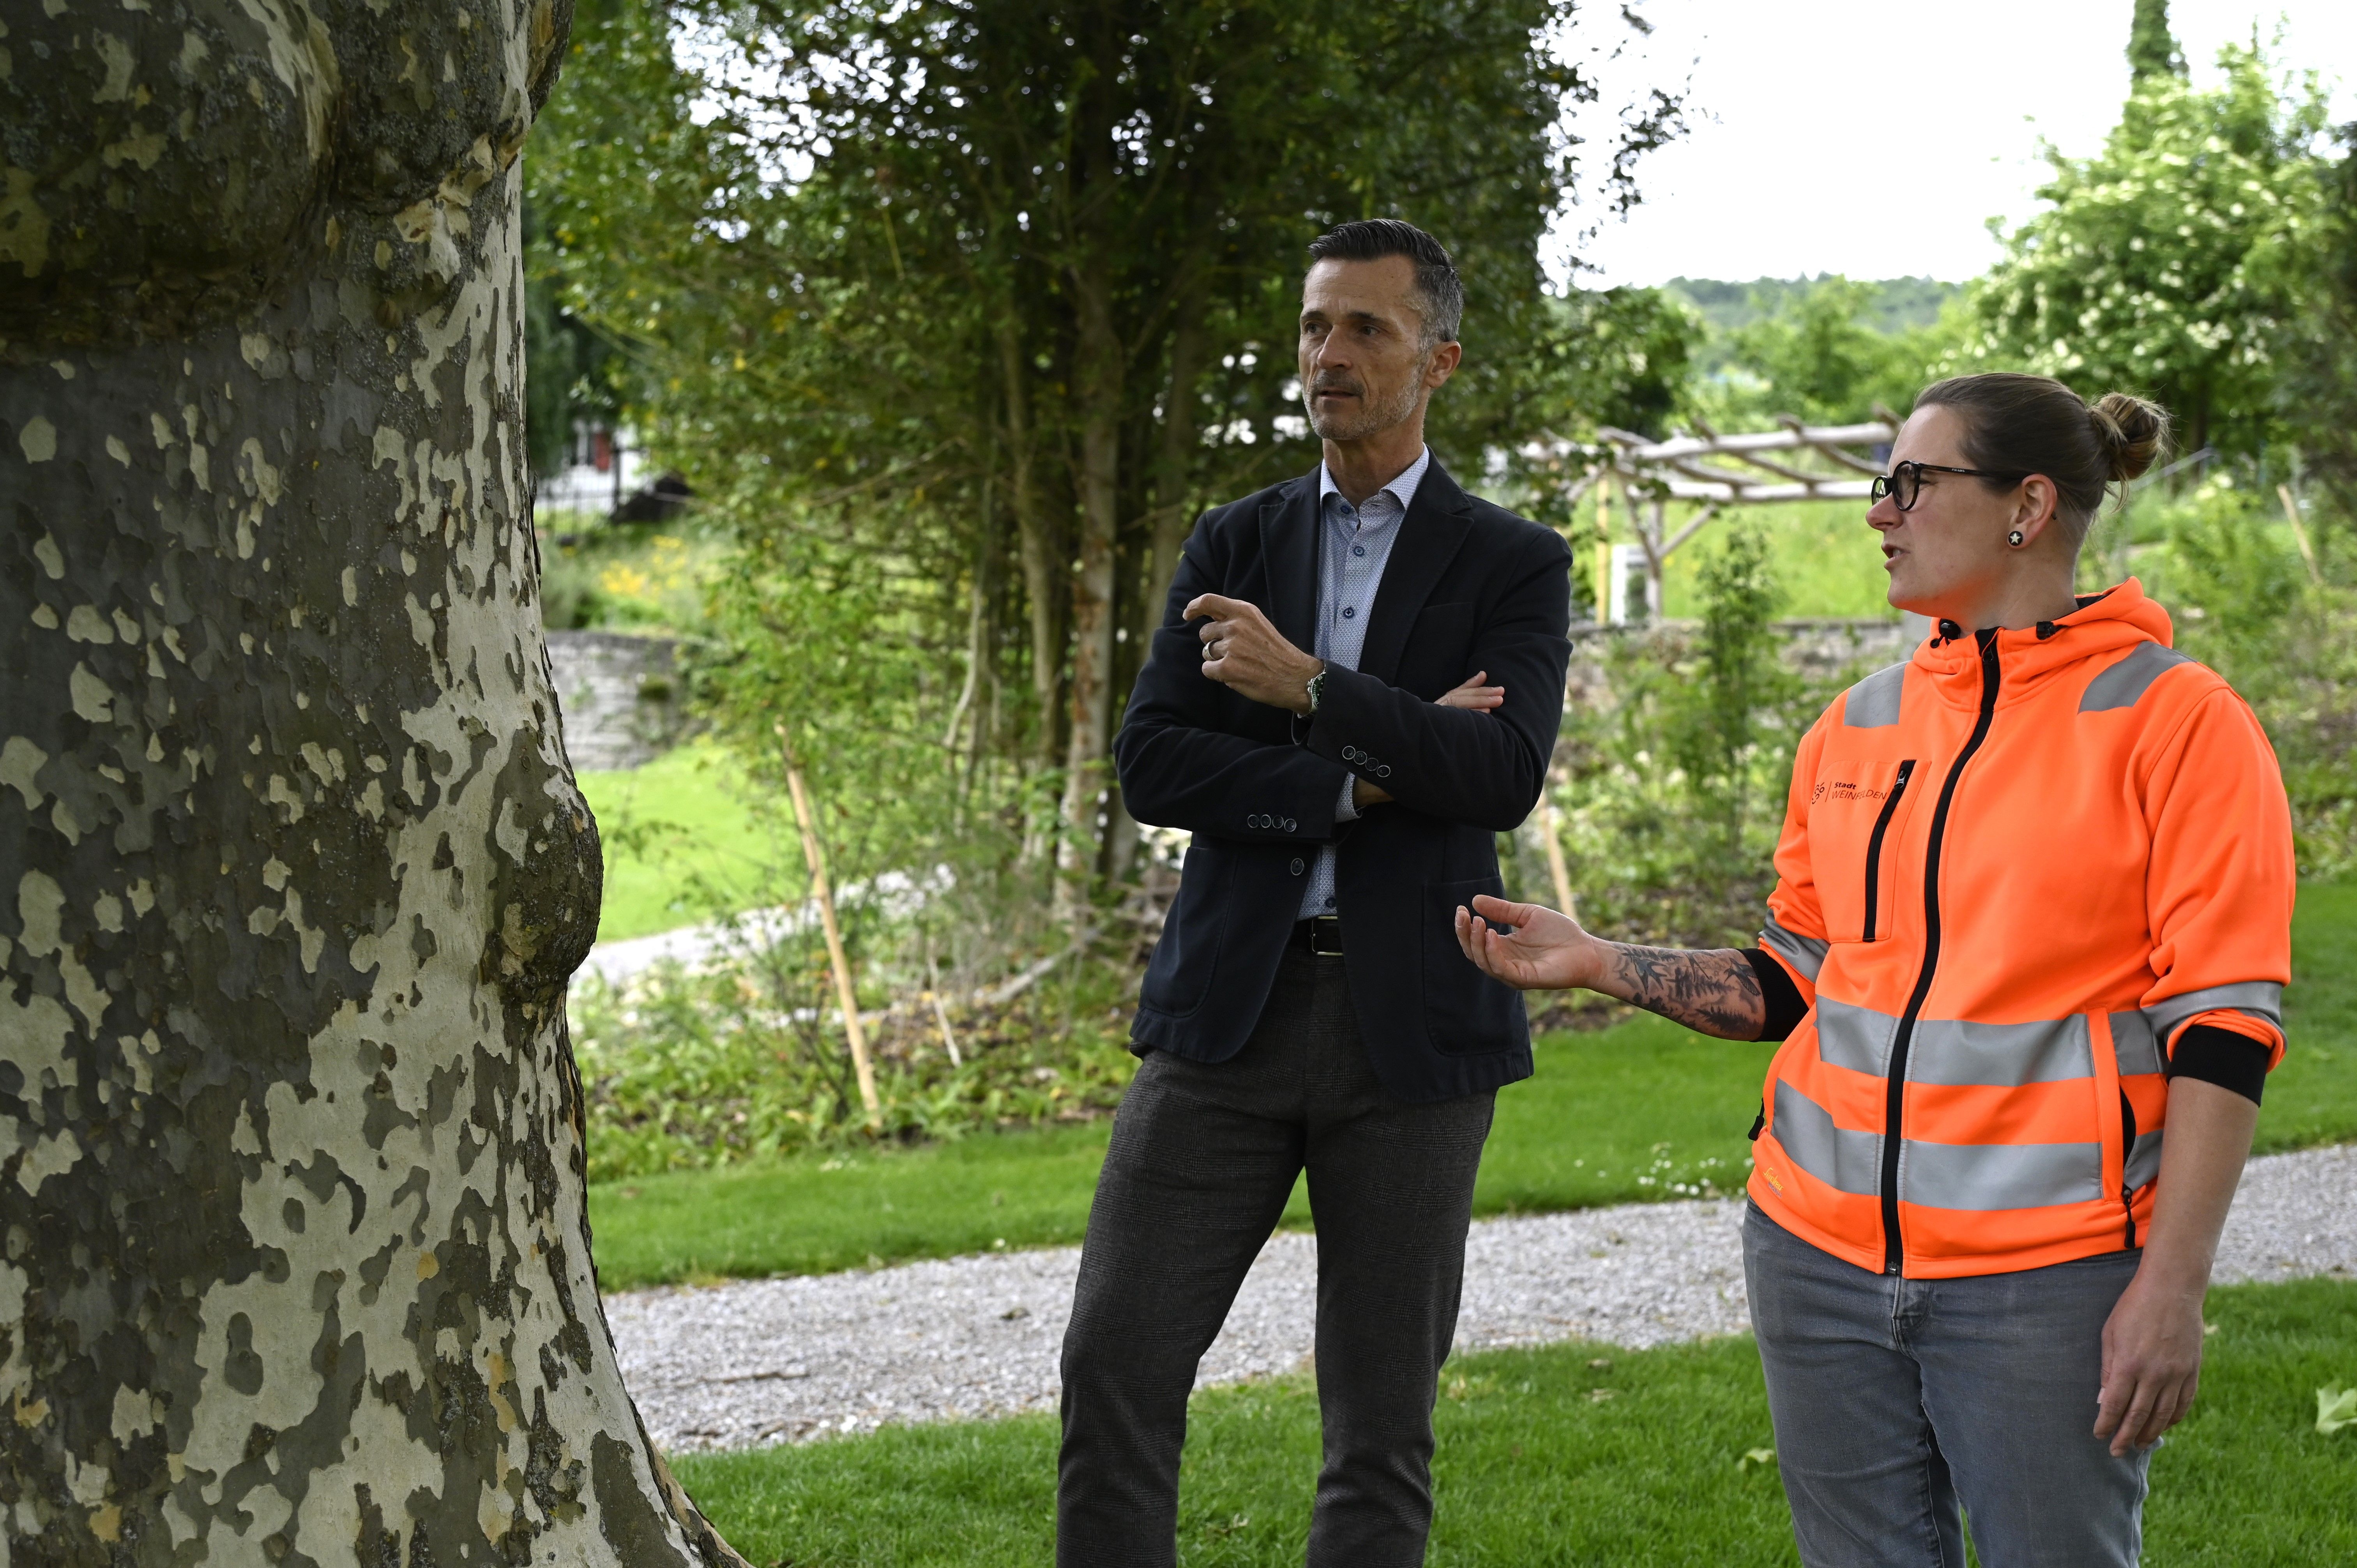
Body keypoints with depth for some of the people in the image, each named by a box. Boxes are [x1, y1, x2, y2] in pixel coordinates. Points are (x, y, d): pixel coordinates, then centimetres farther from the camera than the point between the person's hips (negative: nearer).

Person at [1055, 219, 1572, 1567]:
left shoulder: (1514, 565, 3)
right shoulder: (1234, 543, 12)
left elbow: (1507, 774, -12)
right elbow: (1152, 763, 0)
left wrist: (1312, 687, -20)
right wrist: (1363, 773, -10)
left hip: (1410, 1020, -2)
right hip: (1230, 1003, 2)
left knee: (1384, 1420, 4)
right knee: (1115, 1368, -5)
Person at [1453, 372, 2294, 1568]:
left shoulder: (2172, 717, -6)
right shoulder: (1857, 726, 12)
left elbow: (2222, 1025, -10)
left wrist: (2171, 1286, -15)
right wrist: (1597, 963, 6)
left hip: (2046, 1274, -5)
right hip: (1822, 1246, 5)